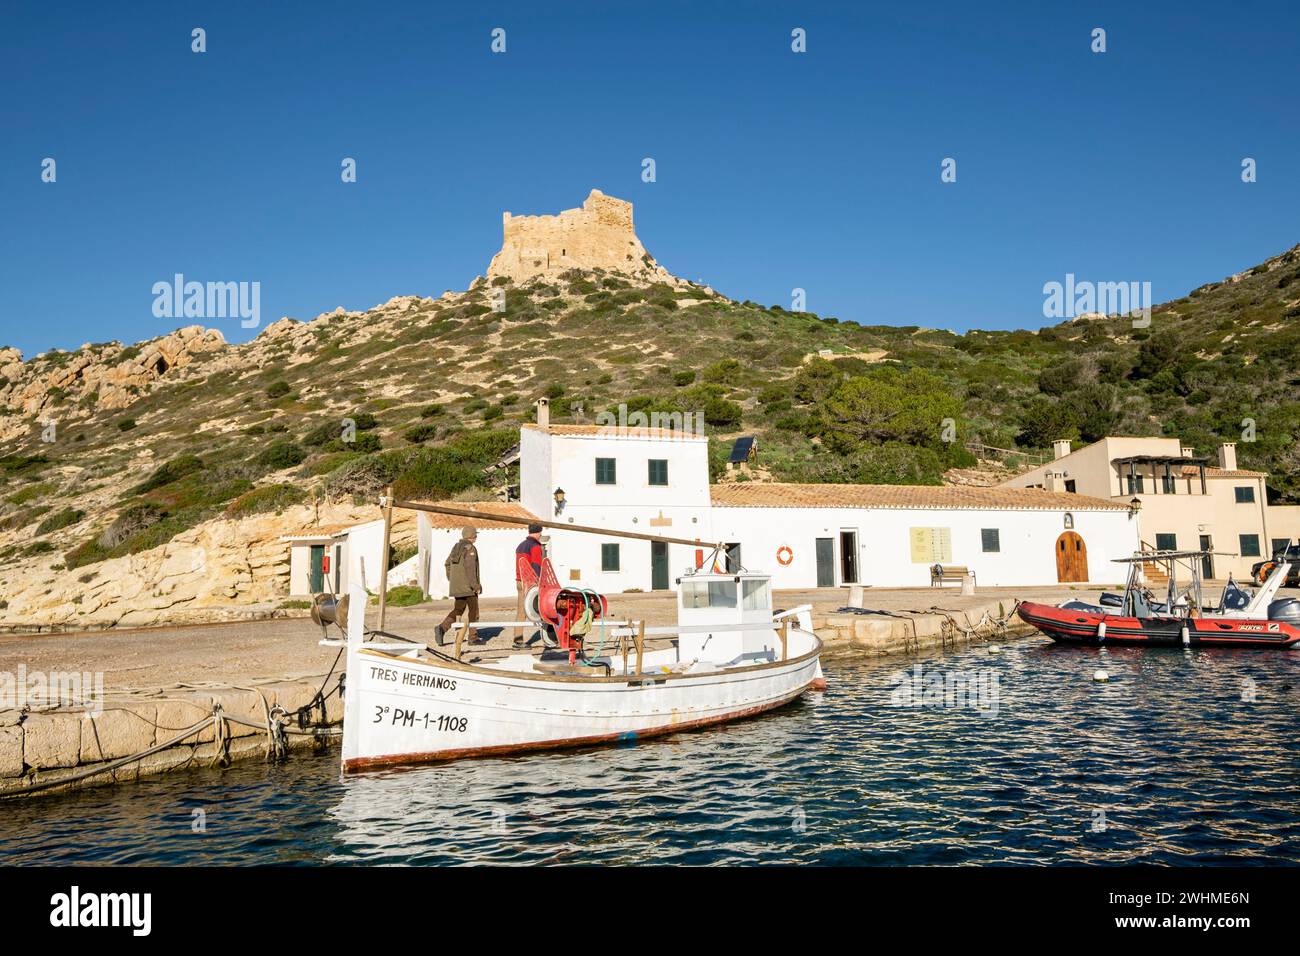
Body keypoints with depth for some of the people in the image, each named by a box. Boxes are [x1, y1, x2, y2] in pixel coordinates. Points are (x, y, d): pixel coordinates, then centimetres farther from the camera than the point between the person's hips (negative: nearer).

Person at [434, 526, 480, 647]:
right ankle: (472, 637, 11)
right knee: (473, 611, 6)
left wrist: (451, 580, 26)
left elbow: (448, 563, 19)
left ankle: (442, 628, -7)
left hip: (457, 586, 8)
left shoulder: (457, 547, 12)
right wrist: (476, 586, -20)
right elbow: (470, 568, -23)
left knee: (458, 610, 13)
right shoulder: (470, 548, -15)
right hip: (468, 586, -8)